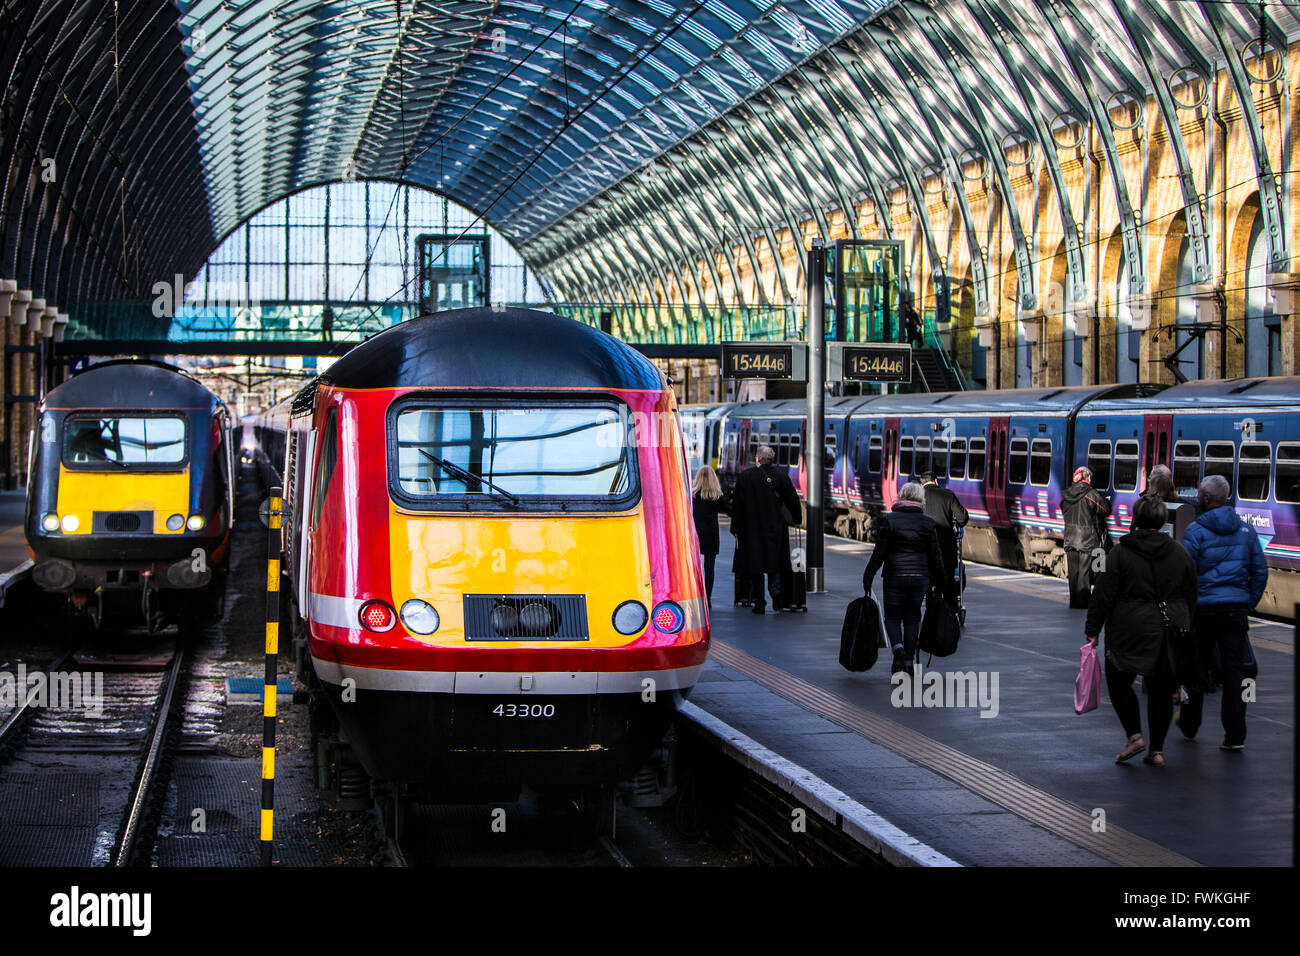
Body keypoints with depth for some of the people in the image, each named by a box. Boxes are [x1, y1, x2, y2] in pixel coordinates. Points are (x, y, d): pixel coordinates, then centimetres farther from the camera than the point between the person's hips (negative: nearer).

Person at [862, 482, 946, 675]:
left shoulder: (889, 520, -5)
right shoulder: (928, 523, 2)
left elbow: (879, 553, -7)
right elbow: (936, 556, 5)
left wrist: (868, 578, 0)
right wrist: (935, 583, 14)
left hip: (894, 576, -2)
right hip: (920, 577, 2)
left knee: (892, 616, 10)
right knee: (912, 618, 12)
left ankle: (898, 647, -17)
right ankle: (909, 661, 9)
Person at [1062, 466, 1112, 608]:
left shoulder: (1066, 495, 3)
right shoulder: (1092, 495, -14)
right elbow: (1106, 510, -5)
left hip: (1071, 540, 5)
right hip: (1088, 540, -5)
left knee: (1073, 572, 10)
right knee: (1085, 572, 1)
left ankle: (1074, 601, 13)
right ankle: (1082, 601, 2)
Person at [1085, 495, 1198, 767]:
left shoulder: (1120, 553, -8)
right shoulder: (1180, 554, 5)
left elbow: (1103, 595, -8)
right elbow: (1192, 598, 12)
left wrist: (1093, 630, -2)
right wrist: (1185, 629, 22)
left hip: (1132, 633, -4)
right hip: (1171, 635, 4)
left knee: (1118, 682, 13)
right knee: (1162, 689, 11)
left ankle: (1135, 735, -2)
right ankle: (1157, 749, 11)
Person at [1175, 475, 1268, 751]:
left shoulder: (1195, 531, -8)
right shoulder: (1246, 529, 5)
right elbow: (1260, 571, 7)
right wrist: (1249, 604, 14)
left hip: (1204, 608, -2)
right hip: (1237, 609, 2)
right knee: (1235, 671, 2)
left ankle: (1189, 725, 27)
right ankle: (1235, 735, -4)